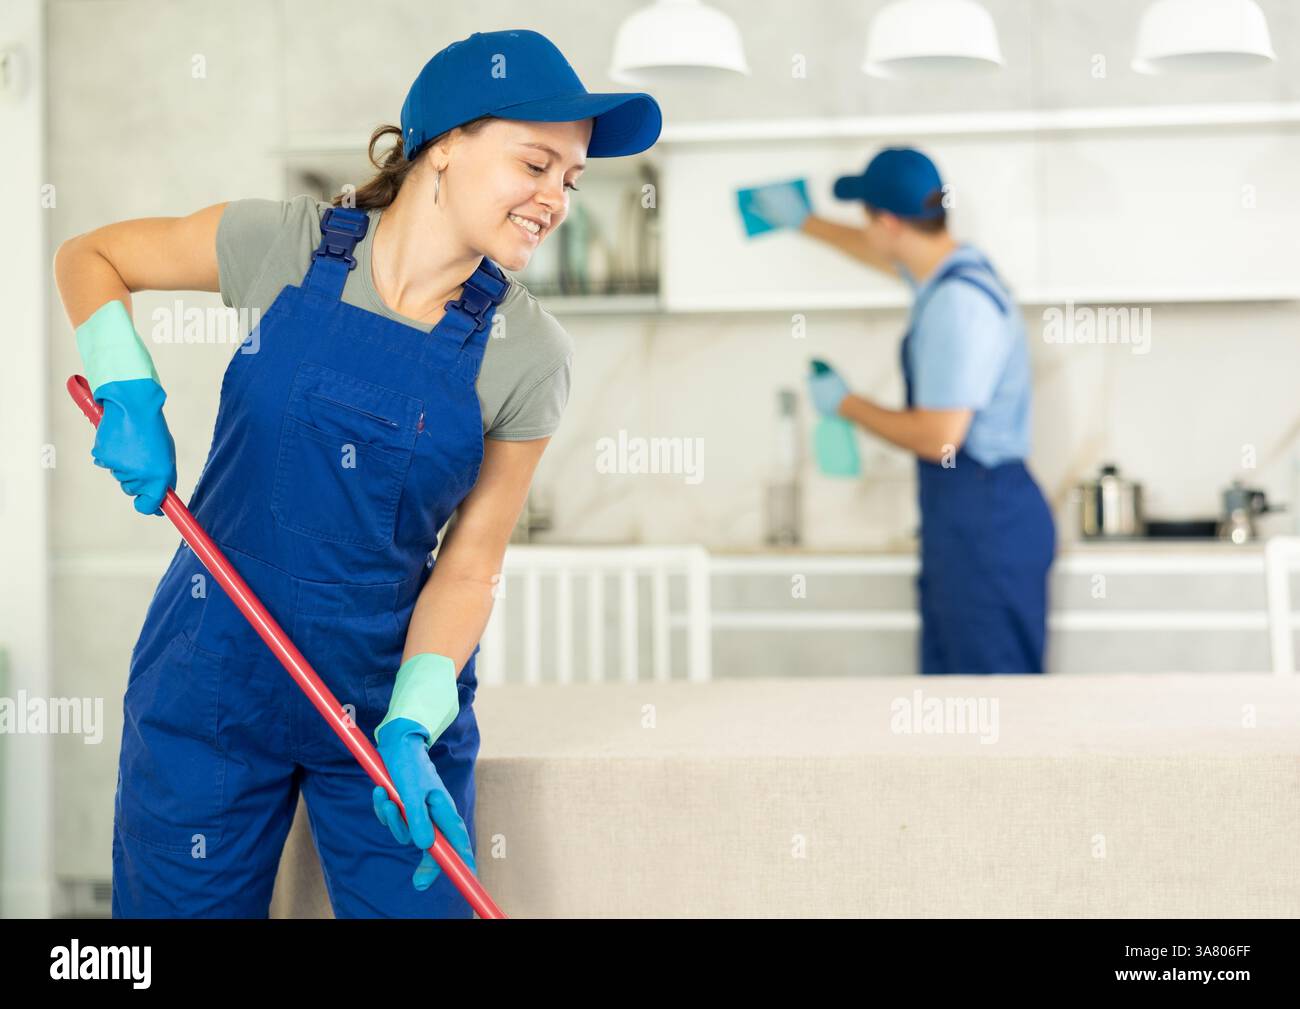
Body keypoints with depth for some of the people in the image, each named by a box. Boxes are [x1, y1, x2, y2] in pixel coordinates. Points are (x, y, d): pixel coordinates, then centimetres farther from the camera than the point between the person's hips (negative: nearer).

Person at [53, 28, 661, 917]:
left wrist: (411, 725, -16)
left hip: (389, 696, 0)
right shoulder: (284, 246, -10)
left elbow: (469, 566, -5)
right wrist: (129, 394, -9)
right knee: (181, 905, 10)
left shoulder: (527, 357, -9)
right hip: (211, 681, 0)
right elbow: (87, 257, 6)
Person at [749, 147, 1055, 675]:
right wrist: (804, 222, 49)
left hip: (986, 521, -10)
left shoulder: (959, 304, -20)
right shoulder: (951, 266, 10)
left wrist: (846, 404, -7)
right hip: (962, 517, 10)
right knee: (947, 672, 11)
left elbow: (938, 438, -22)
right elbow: (881, 253, 35)